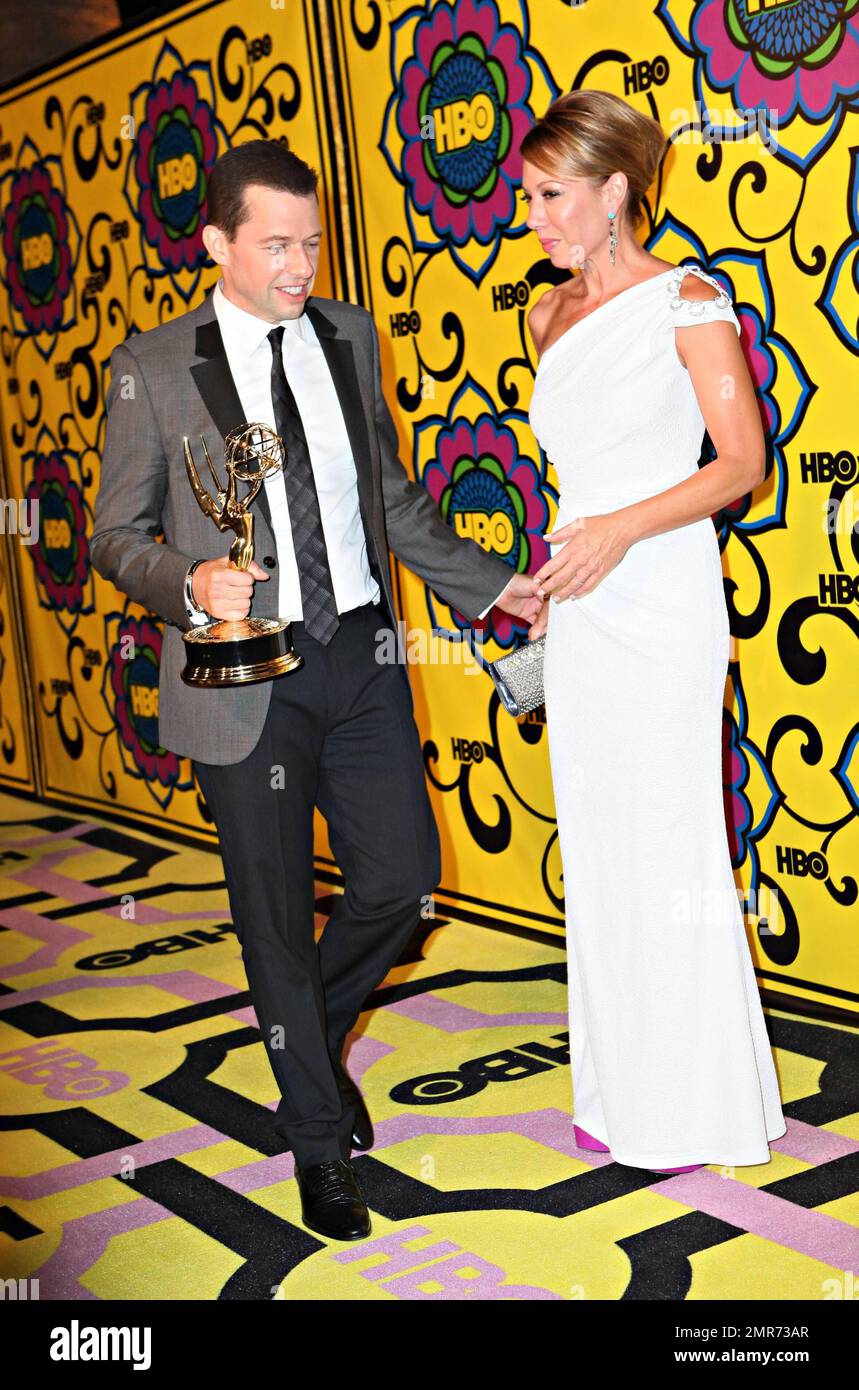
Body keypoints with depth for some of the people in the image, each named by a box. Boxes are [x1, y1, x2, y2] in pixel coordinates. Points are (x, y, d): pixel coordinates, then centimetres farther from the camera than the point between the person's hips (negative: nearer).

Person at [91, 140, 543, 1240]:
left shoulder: (349, 336, 9)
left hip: (361, 655, 4)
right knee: (277, 915, 6)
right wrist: (192, 584, -21)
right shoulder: (151, 367, -4)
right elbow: (116, 538, -1)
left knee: (402, 874, 6)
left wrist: (488, 585, 12)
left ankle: (316, 1032, 38)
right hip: (246, 673, -4)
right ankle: (318, 1136, 25)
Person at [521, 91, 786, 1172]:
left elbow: (743, 460, -9)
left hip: (661, 601, -6)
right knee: (596, 849, 9)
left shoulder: (687, 301, -5)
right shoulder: (551, 318, 13)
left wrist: (621, 529, -19)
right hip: (577, 610, 6)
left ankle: (693, 1104, 14)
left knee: (670, 845, -2)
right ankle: (618, 1090, 22)